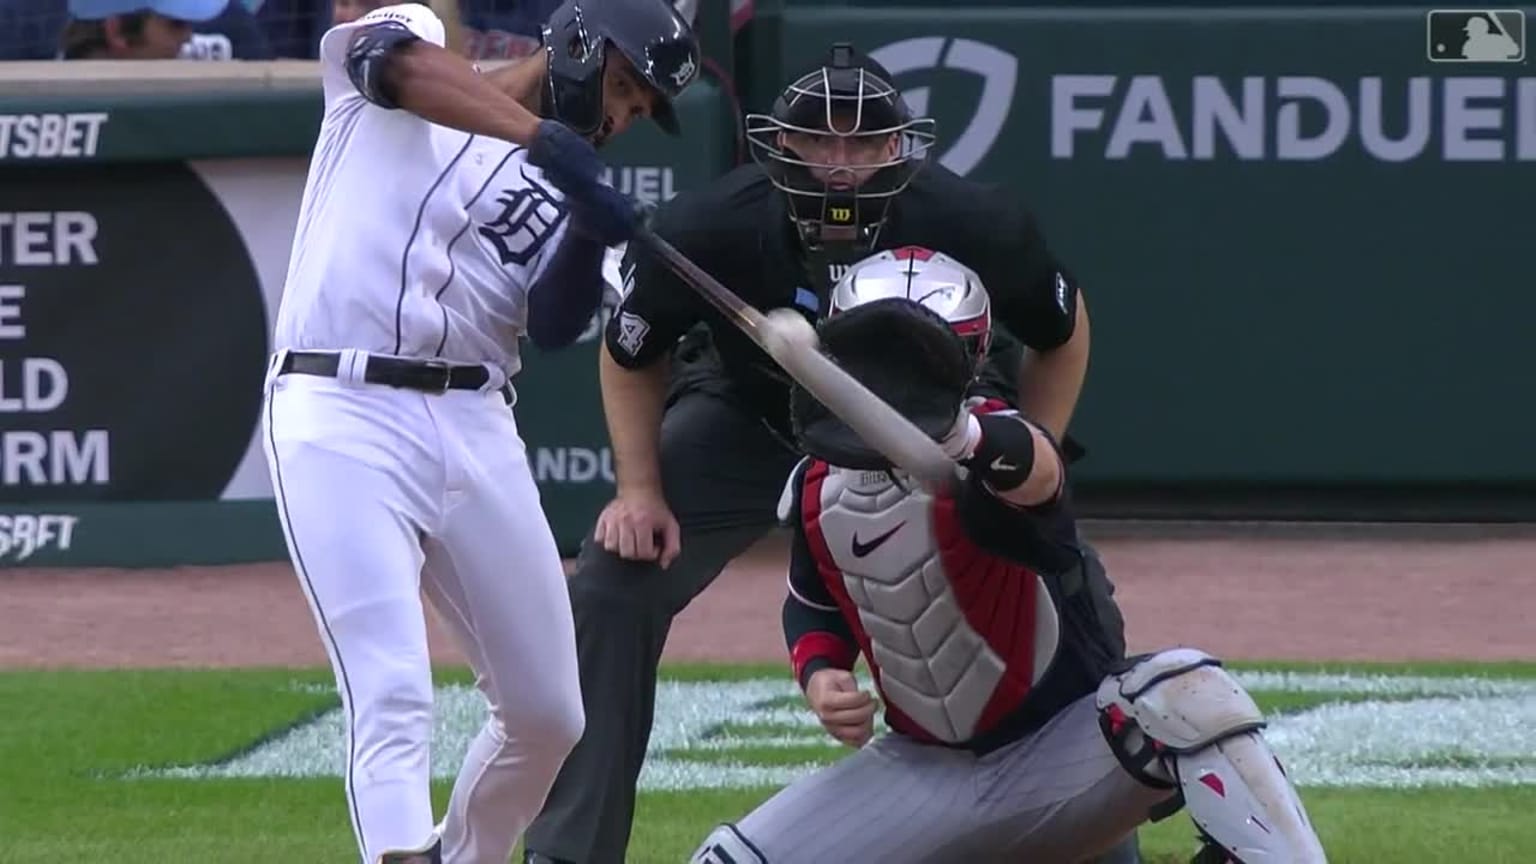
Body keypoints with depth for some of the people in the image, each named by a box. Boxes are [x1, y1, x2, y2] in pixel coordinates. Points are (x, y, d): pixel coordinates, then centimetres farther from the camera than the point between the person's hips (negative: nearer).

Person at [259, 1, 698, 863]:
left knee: (548, 716, 11)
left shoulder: (562, 192, 18)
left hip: (477, 429, 6)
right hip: (343, 413, -6)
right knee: (394, 700, -19)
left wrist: (590, 235, -14)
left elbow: (556, 327, 4)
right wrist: (544, 137, -29)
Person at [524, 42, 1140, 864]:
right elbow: (631, 355, -9)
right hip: (747, 418, 0)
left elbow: (1061, 331, -10)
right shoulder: (705, 231, -32)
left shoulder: (974, 226, -33)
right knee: (614, 580, -15)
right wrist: (640, 489, -17)